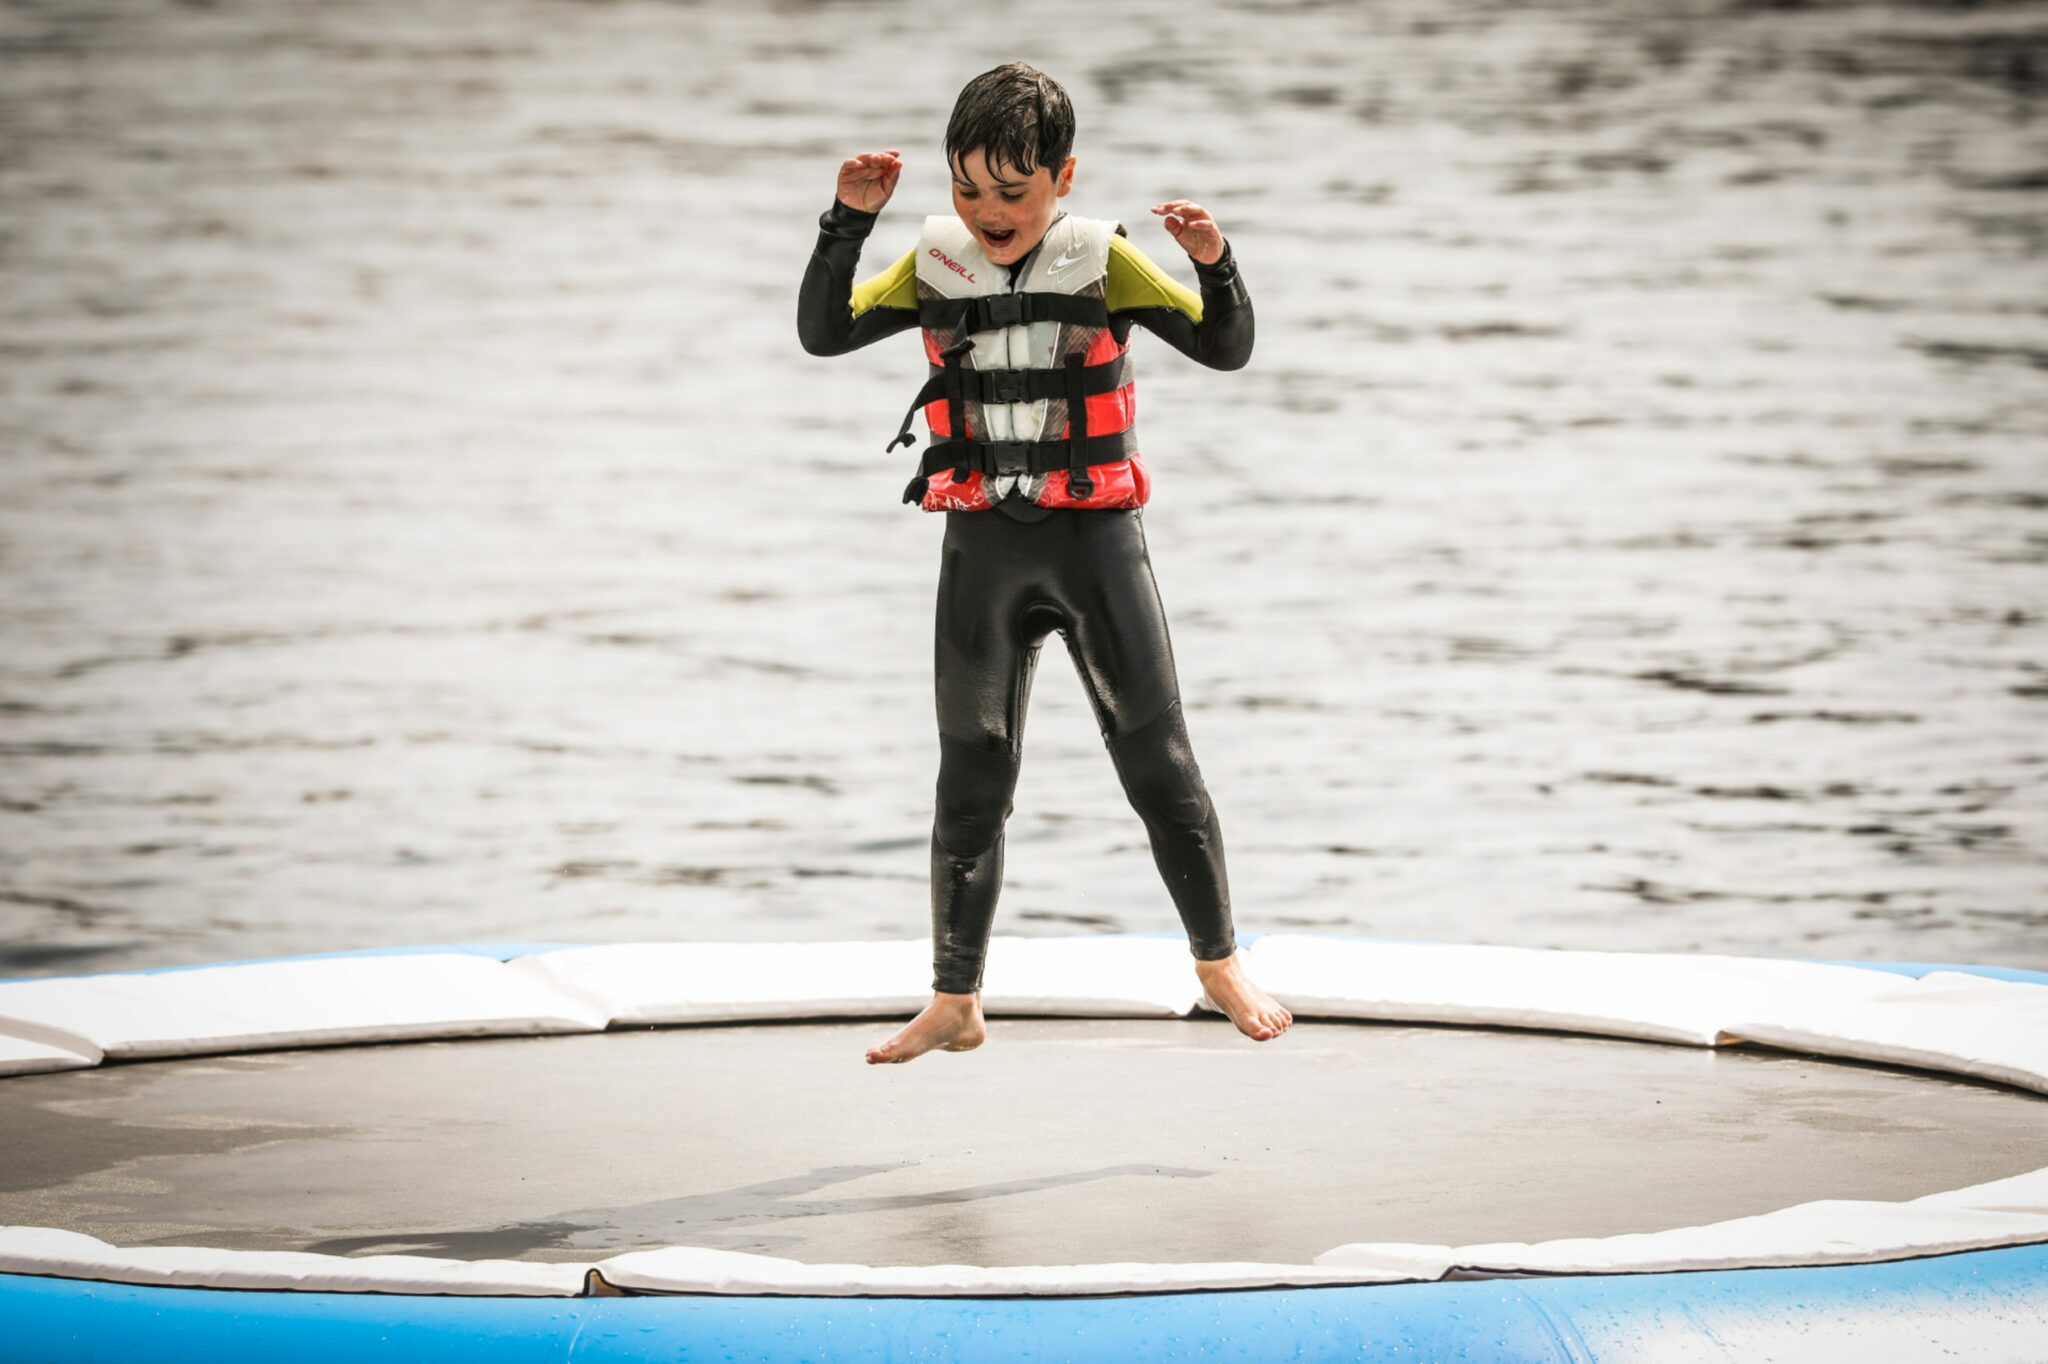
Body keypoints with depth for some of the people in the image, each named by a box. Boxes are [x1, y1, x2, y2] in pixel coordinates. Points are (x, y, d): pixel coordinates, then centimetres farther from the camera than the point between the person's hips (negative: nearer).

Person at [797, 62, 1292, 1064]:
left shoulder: (1104, 262, -7)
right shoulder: (933, 268, 0)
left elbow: (1226, 350, -8)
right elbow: (822, 334, -4)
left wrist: (1216, 267, -27)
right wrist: (848, 224, -16)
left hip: (1095, 535, -2)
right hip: (982, 547, 2)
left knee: (1158, 762, 2)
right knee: (970, 782, 5)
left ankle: (1220, 965, 18)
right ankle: (954, 1003, 12)